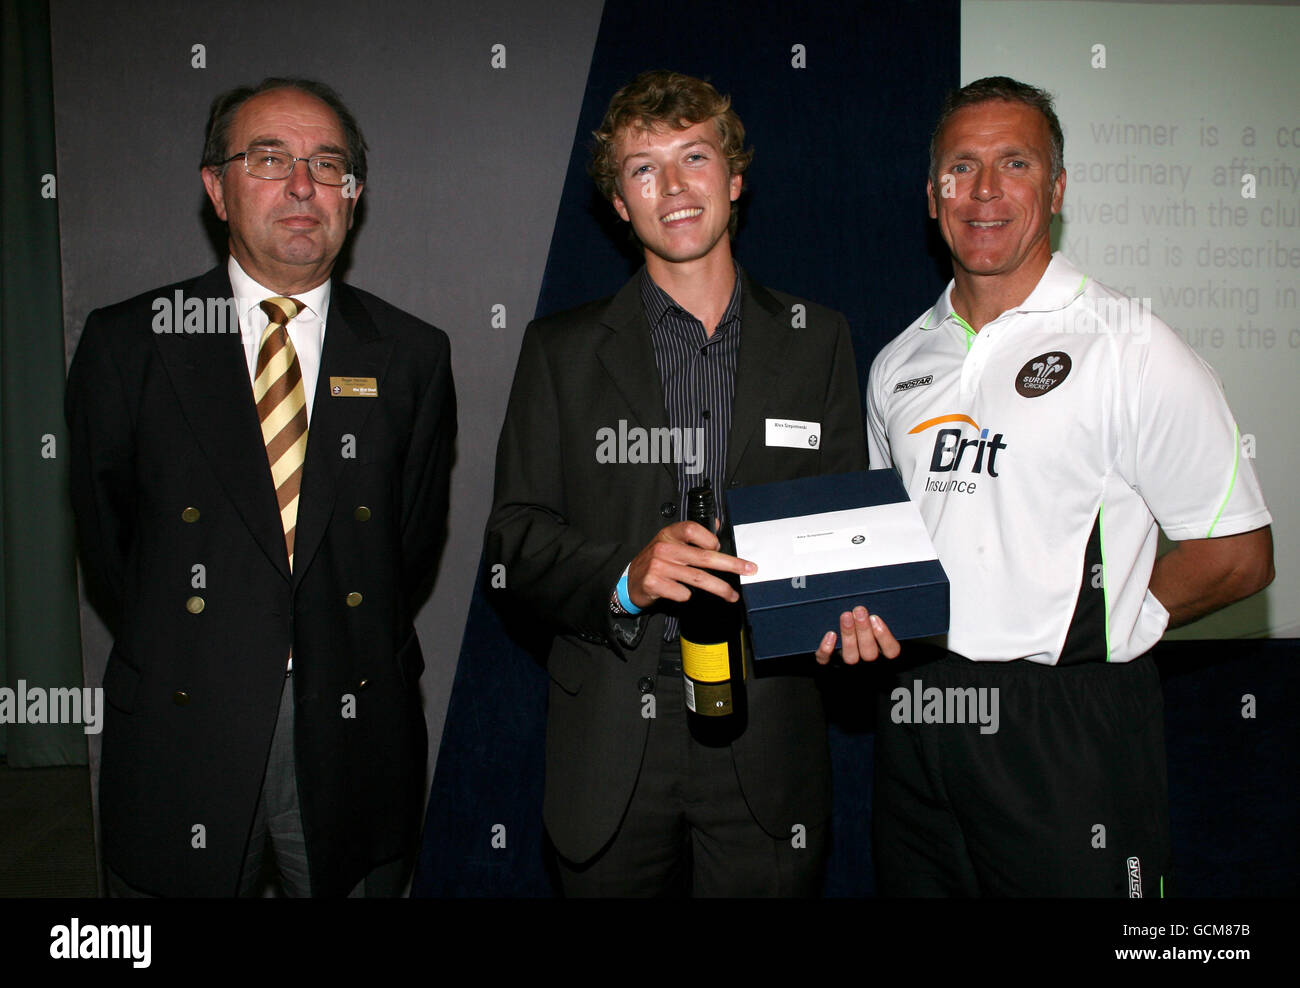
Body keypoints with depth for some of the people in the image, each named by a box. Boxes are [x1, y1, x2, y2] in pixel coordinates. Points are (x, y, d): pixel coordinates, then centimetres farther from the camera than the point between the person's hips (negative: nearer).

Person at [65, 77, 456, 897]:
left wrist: (352, 648, 5)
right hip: (180, 734, 0)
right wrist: (178, 646, 6)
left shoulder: (413, 355, 1)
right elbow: (104, 531, 6)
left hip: (354, 731, 1)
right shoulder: (127, 343, -1)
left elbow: (417, 534, 7)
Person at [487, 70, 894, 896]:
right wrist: (624, 577, -19)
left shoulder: (818, 340, 8)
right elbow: (516, 539, -1)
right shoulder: (563, 350, 5)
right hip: (612, 751, 0)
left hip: (768, 742, 1)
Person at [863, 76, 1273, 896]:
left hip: (1068, 731, -4)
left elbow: (1241, 553, -5)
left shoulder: (1131, 347, -6)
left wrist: (1088, 631, -6)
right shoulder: (898, 366, 9)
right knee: (912, 884, 15)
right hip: (914, 723, 5)